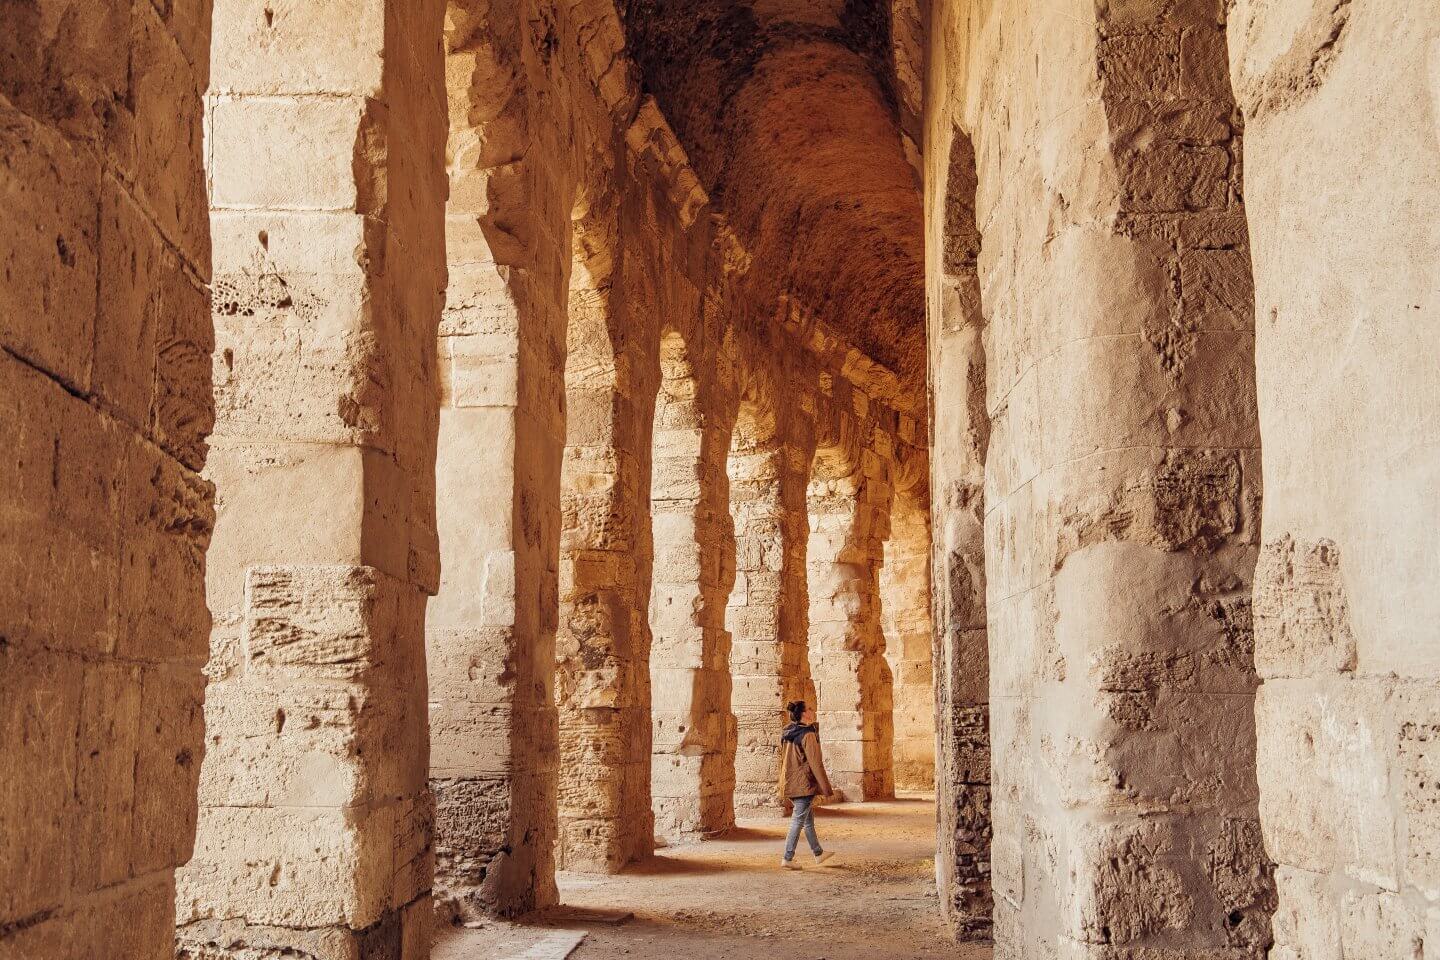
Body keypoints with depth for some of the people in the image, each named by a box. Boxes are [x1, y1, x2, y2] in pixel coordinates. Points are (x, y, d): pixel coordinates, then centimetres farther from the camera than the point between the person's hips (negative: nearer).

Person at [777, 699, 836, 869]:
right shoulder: (808, 735, -17)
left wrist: (784, 785, 23)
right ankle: (788, 859, 0)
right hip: (804, 783, -9)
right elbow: (815, 763, -17)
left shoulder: (787, 734, 8)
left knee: (809, 818, 19)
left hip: (790, 783, 9)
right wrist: (826, 788, -12)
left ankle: (818, 853, 29)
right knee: (798, 820, -2)